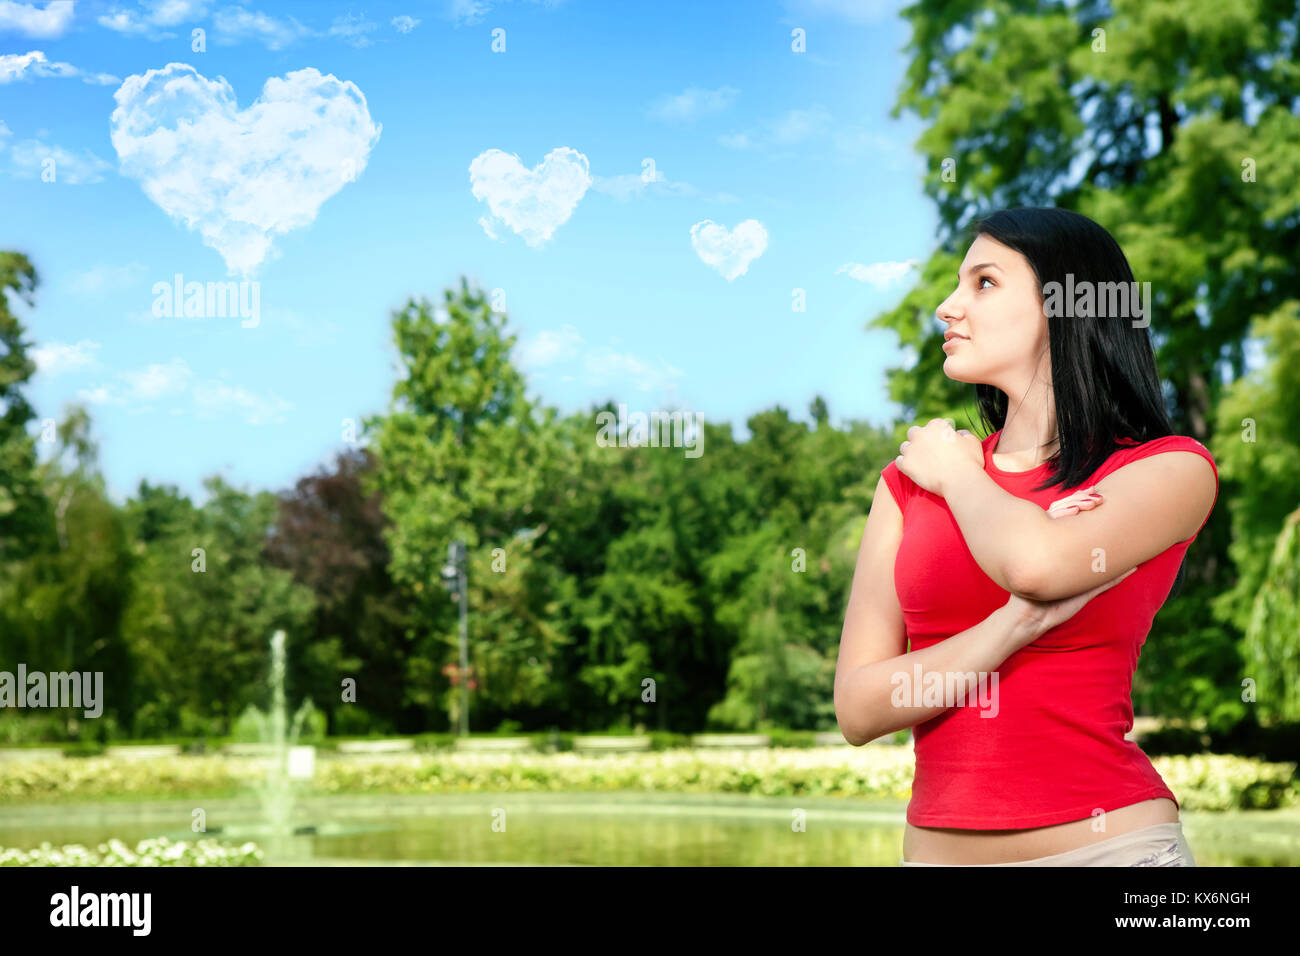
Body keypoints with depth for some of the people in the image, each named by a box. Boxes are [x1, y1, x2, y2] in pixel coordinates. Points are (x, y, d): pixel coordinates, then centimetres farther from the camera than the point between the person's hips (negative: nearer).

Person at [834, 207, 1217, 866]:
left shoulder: (1170, 469, -2)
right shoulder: (911, 479, 6)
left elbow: (1037, 563, -23)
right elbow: (857, 708, -3)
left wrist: (957, 472, -3)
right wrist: (1022, 620, -15)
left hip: (1108, 837, -3)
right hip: (936, 846, 3)